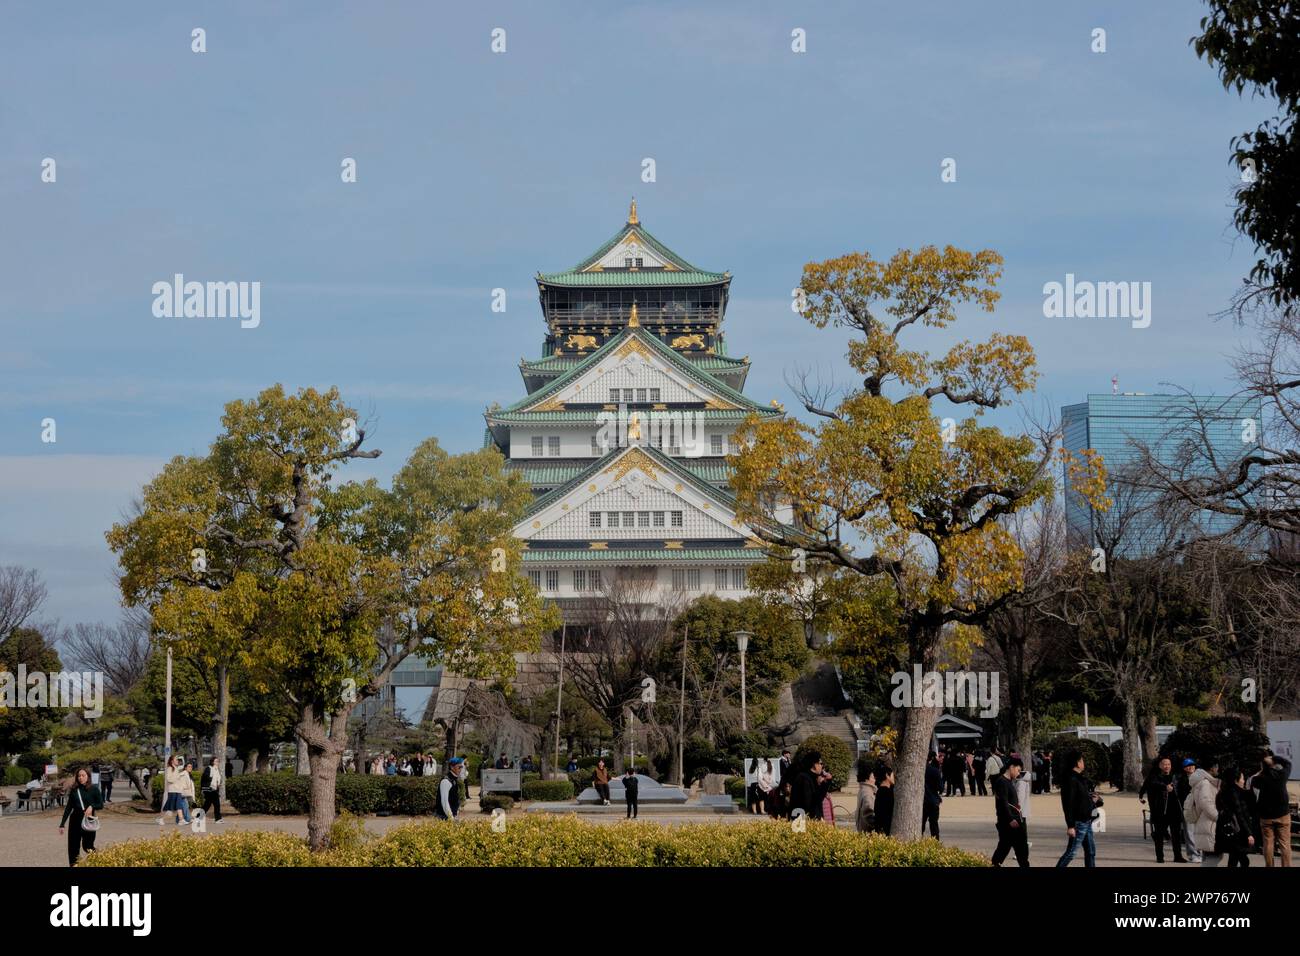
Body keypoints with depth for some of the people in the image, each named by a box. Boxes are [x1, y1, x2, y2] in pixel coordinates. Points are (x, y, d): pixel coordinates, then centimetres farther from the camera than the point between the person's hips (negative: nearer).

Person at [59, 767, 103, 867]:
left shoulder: (94, 789, -4)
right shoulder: (74, 790, 4)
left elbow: (101, 805, 0)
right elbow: (68, 807, 7)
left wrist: (92, 807, -21)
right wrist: (62, 824, 5)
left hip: (88, 820, -3)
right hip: (75, 820, 3)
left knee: (87, 846, -1)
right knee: (73, 846, 1)